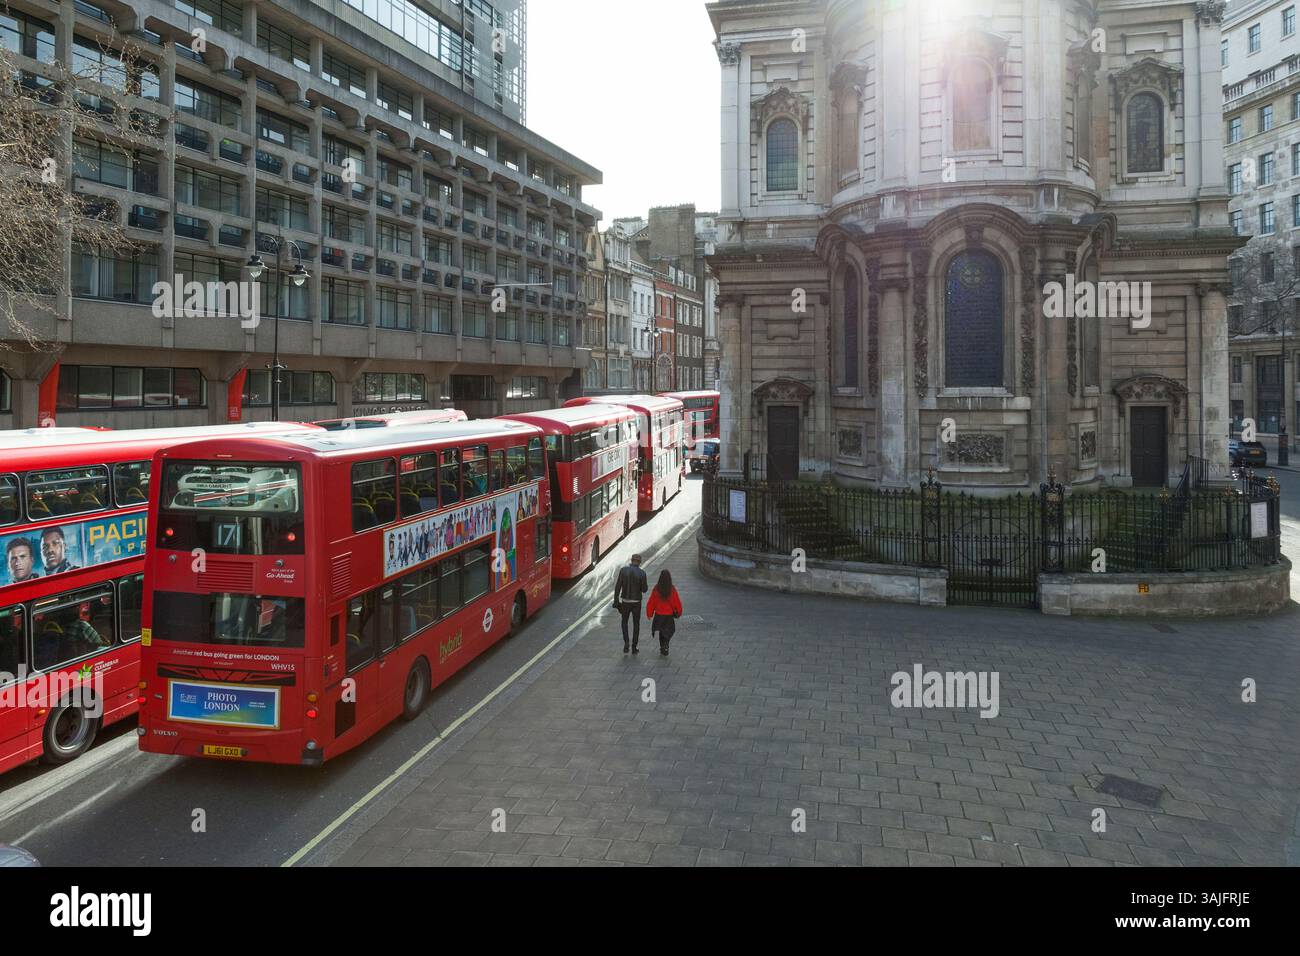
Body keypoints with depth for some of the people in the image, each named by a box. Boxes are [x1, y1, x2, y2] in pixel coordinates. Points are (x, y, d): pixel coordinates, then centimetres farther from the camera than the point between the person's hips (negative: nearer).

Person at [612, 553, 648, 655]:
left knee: (624, 622, 21)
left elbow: (618, 586, -8)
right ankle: (634, 648, 16)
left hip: (625, 601, 1)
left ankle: (626, 644, 6)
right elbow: (644, 590, -8)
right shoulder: (642, 573, -12)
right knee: (636, 624, 15)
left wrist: (616, 601, -2)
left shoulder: (623, 570, -8)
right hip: (636, 602, -1)